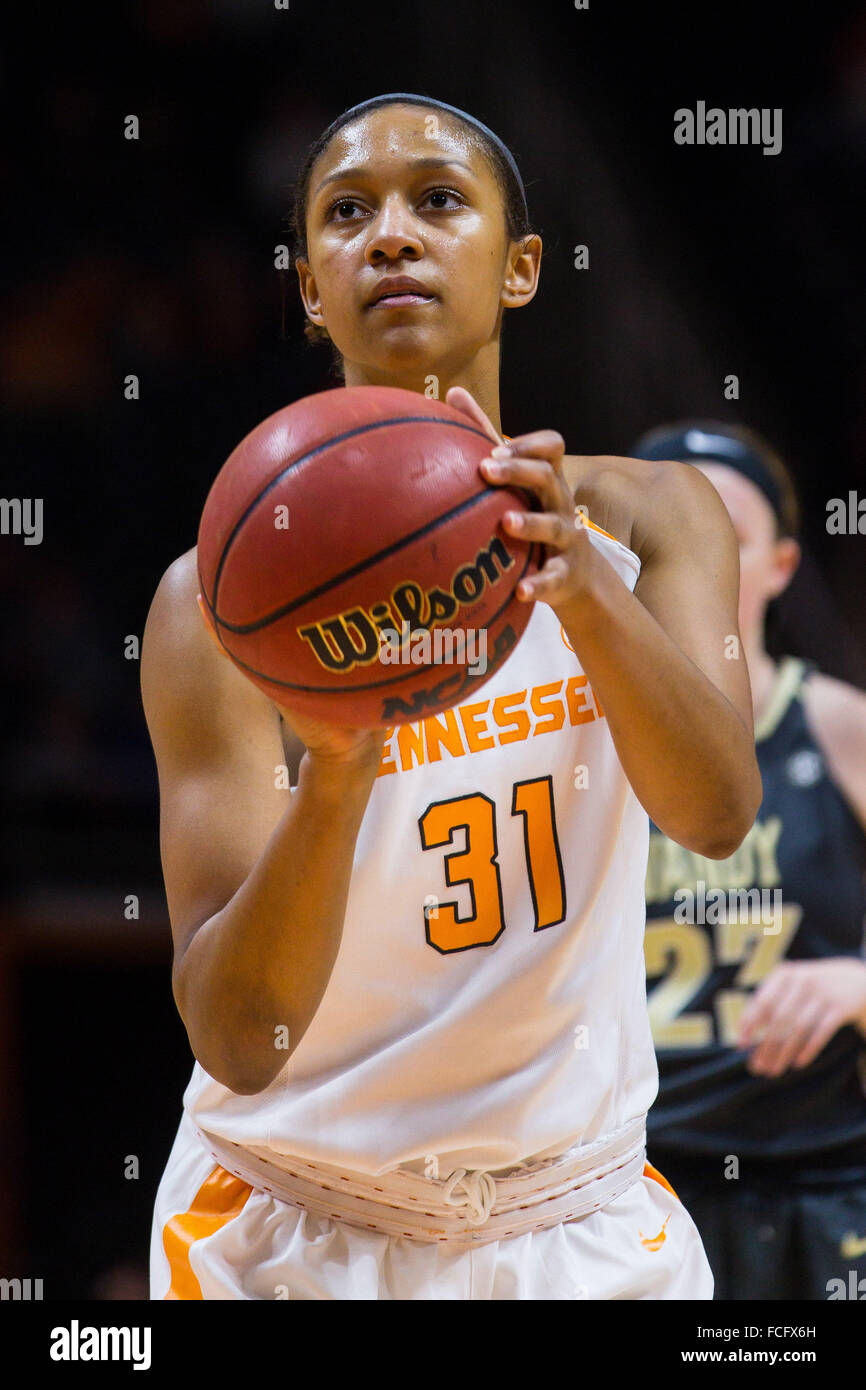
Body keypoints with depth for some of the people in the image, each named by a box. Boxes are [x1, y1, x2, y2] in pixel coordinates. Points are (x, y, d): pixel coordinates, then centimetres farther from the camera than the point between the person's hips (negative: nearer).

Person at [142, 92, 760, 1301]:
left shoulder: (649, 519, -6)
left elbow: (717, 813, -24)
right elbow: (238, 1041, -23)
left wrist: (586, 587, -41)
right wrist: (335, 776, -40)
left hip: (581, 1221, 3)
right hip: (294, 1231, -2)